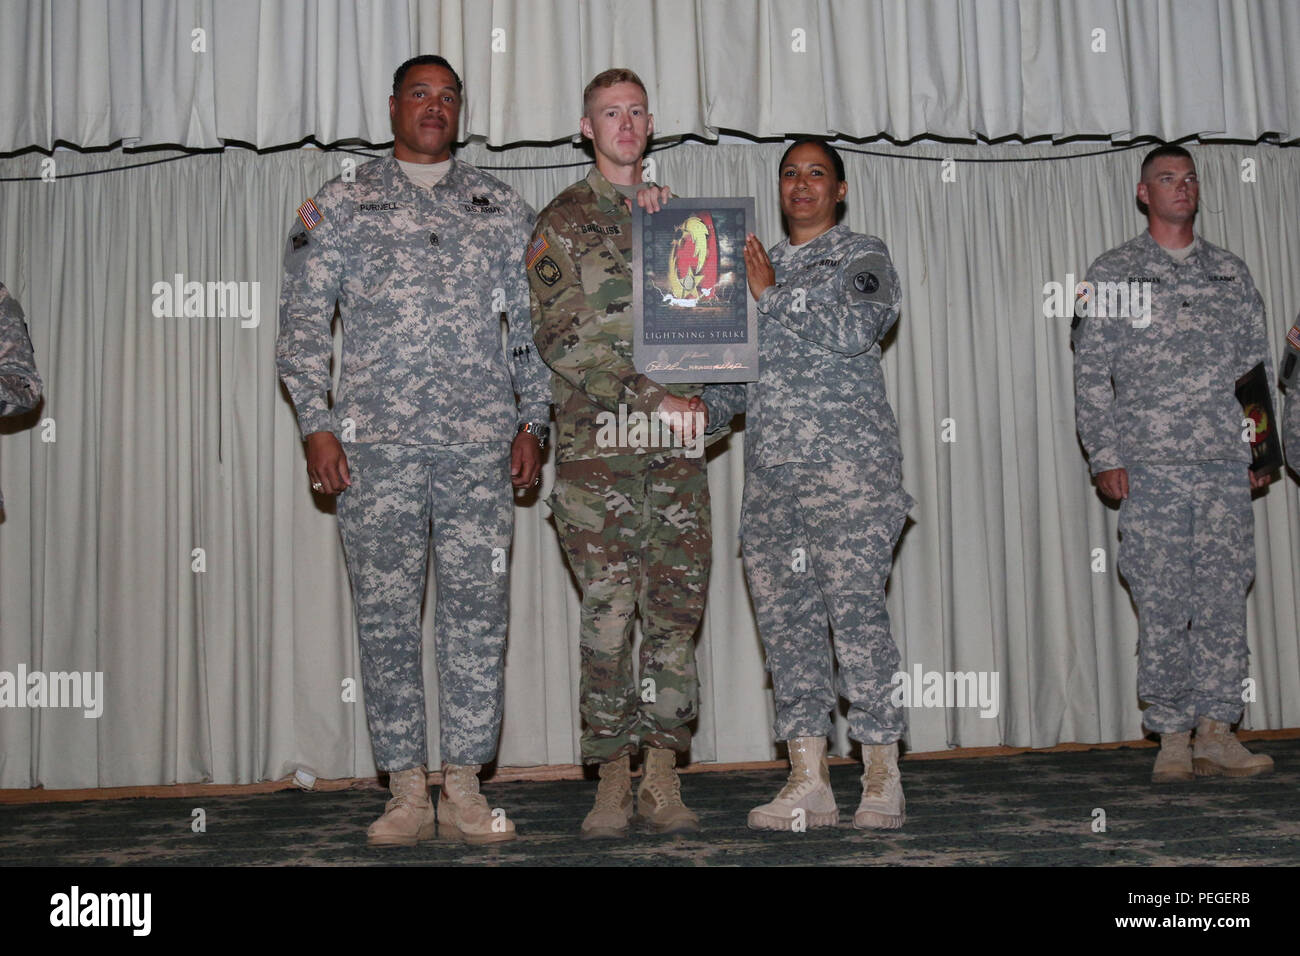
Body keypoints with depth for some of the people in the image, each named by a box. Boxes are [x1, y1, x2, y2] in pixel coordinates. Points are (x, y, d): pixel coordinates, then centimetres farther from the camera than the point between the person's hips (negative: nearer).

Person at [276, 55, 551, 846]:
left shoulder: (503, 208, 16)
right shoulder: (339, 206, 11)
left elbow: (532, 323, 14)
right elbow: (304, 321, 7)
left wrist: (532, 423, 5)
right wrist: (317, 425, -3)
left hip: (481, 443, 1)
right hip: (376, 443, -1)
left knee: (478, 613, -1)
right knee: (387, 616, 1)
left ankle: (465, 789, 9)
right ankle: (407, 792, 10)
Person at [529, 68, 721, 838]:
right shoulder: (563, 222, 4)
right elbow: (562, 339, -6)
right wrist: (651, 397, -16)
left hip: (677, 442, 4)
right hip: (598, 441, -4)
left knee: (677, 611, 2)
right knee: (609, 613, -4)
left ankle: (663, 777, 10)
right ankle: (614, 780, 6)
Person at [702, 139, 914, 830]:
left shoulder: (863, 255, 8)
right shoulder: (756, 264, 25)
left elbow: (854, 327, -12)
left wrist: (774, 295, -4)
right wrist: (704, 406, 7)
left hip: (846, 460, -5)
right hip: (769, 463, 6)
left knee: (854, 607, -10)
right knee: (784, 615, 1)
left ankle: (882, 780, -1)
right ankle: (808, 784, 7)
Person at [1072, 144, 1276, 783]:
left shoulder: (1230, 272, 16)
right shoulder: (1112, 274, 6)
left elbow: (1258, 364, 17)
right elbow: (1091, 374, 2)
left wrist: (1262, 448, 9)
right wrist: (1105, 455, -6)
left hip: (1226, 464, 3)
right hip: (1150, 465, -3)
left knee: (1225, 595, 1)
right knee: (1163, 602, -2)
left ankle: (1215, 730, 9)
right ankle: (1172, 738, 6)